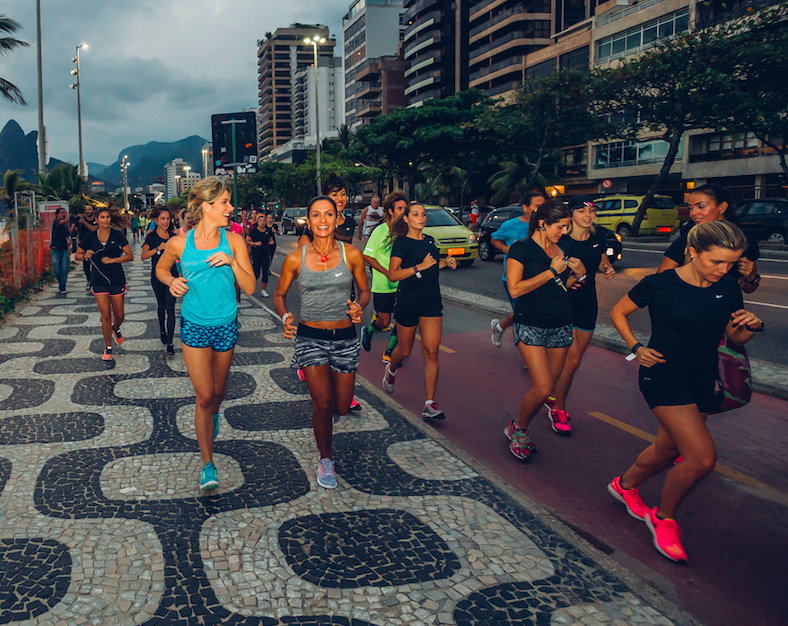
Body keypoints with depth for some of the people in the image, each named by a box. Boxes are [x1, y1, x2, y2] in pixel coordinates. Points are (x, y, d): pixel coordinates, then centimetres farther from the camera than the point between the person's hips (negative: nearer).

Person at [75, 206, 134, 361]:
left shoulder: (117, 235, -2)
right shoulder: (90, 236, 1)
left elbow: (130, 256, -3)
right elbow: (77, 255, 10)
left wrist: (112, 260, -15)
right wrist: (85, 255, -12)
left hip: (117, 279, 0)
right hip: (99, 280, 0)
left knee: (119, 315, 6)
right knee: (105, 315, -5)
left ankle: (116, 328, 44)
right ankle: (108, 348, 10)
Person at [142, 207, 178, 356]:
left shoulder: (172, 236, 4)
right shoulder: (152, 236, -3)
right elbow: (144, 256, -12)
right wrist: (158, 249, -23)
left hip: (172, 275, 0)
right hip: (157, 275, 0)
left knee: (170, 308, -7)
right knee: (161, 305, 16)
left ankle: (169, 343, -9)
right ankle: (162, 330, 40)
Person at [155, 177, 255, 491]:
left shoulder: (233, 241, -7)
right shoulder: (179, 243, -9)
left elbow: (250, 288, -8)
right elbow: (160, 268, 11)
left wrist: (232, 262, -23)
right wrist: (172, 281, -10)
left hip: (226, 326, 2)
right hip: (194, 326, -2)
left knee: (218, 391, 18)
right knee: (204, 395, -4)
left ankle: (213, 416, 55)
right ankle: (208, 463, 5)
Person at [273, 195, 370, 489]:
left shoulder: (351, 254, -4)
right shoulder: (295, 259, -4)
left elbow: (364, 291, 7)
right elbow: (279, 294, 8)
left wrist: (359, 306, -15)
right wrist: (285, 316, -13)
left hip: (345, 338, 2)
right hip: (310, 338, -1)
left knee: (341, 408, 9)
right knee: (323, 404, -9)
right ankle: (325, 460, 17)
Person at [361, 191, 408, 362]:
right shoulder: (380, 230, -8)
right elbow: (367, 256, -7)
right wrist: (386, 272, -15)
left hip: (402, 284, 4)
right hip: (382, 285, -4)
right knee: (384, 321, 1)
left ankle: (389, 353, 15)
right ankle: (368, 331, 35)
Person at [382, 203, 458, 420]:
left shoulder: (429, 240, 12)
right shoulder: (401, 243, -7)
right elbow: (392, 275, -16)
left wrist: (446, 262, 10)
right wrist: (420, 266, -22)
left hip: (432, 301, 4)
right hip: (408, 302, -4)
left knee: (431, 351, -7)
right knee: (404, 351, 11)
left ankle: (430, 404, -7)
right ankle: (391, 370, 47)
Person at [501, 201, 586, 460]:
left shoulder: (560, 250, 10)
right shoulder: (521, 249, -7)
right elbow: (515, 289, -16)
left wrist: (577, 273, 2)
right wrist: (551, 272, -14)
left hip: (560, 326, 6)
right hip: (530, 326, -6)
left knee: (547, 387, 6)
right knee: (543, 388, -13)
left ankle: (520, 430, 25)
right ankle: (518, 429, 12)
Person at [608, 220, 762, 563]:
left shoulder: (728, 288, 0)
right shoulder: (660, 284, -13)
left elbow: (735, 337, 11)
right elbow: (618, 312, 1)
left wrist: (752, 327, -11)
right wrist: (636, 348, -9)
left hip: (702, 381, 6)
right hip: (664, 377, -6)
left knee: (668, 449, 18)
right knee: (703, 457, -16)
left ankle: (625, 484, 48)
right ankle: (664, 518, 9)